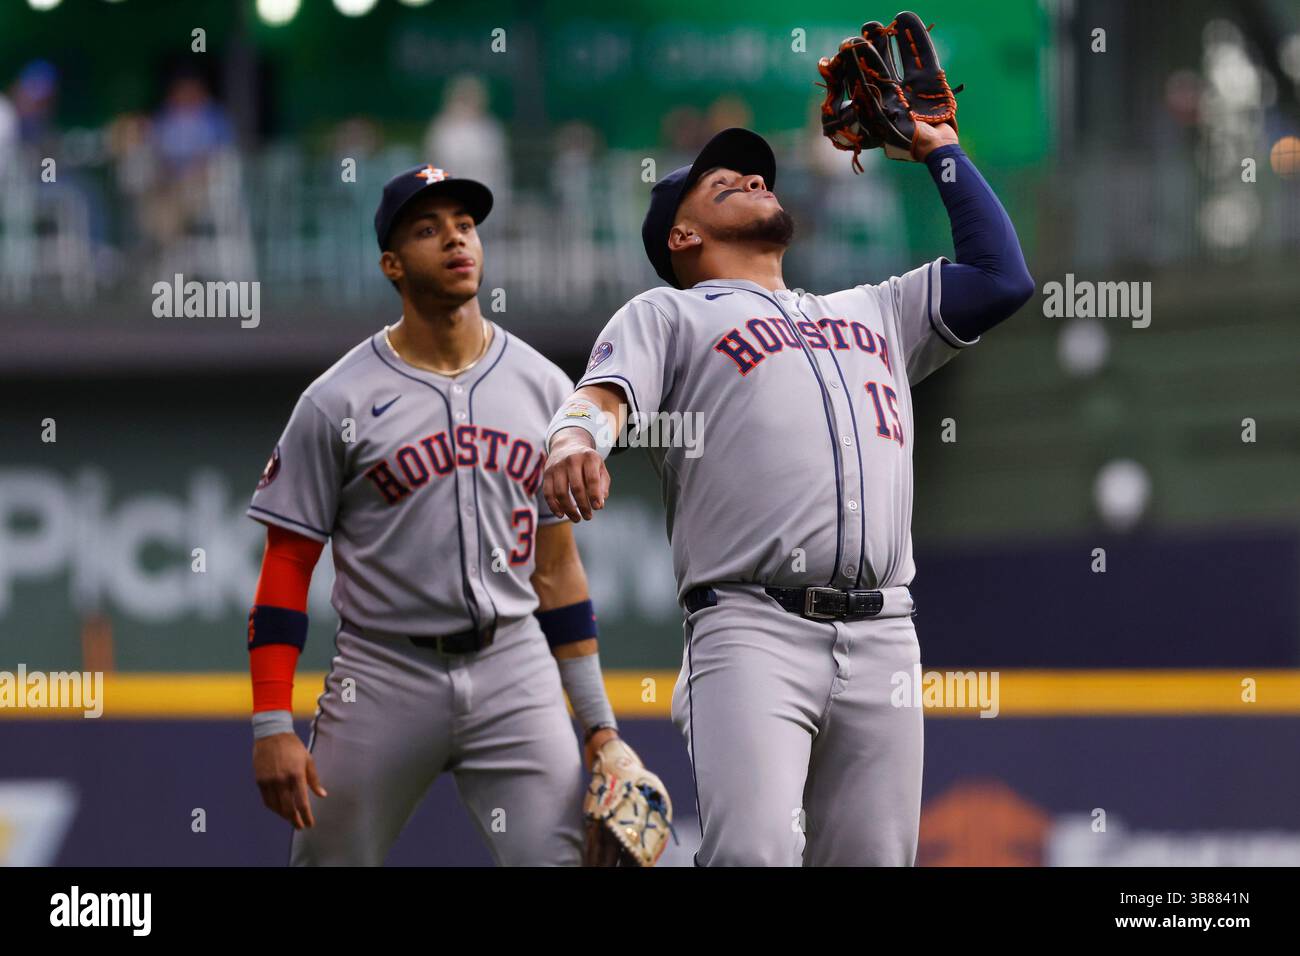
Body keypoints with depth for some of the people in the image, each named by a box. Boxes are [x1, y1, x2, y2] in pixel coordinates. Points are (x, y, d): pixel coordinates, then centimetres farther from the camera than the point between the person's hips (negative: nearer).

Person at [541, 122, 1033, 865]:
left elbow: (1002, 277, 26)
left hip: (882, 638, 4)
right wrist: (575, 438, -26)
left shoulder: (874, 313, 32)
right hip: (752, 629, -4)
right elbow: (605, 396, -2)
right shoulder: (667, 315, 17)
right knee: (753, 854, -24)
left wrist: (939, 149, 32)